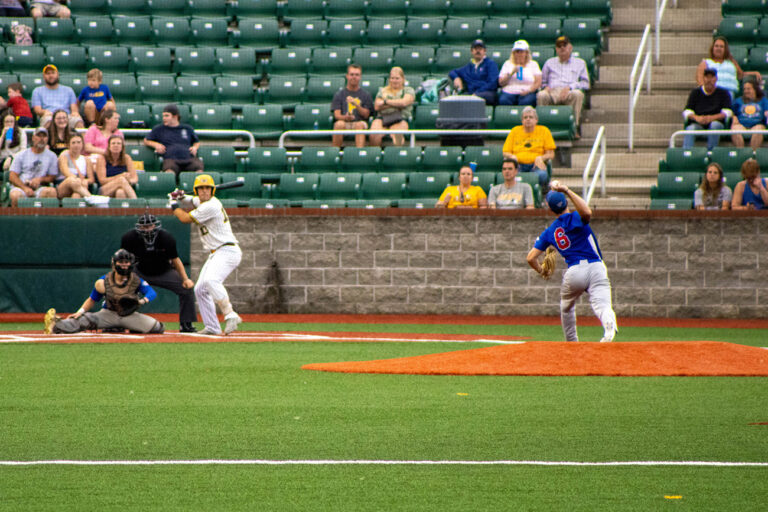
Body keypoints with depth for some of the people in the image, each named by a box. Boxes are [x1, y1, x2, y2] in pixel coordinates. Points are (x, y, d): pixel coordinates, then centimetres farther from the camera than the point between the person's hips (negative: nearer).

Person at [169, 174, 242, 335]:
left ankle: (230, 315, -35)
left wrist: (174, 207, 7)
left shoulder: (211, 206, -17)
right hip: (216, 254, 11)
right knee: (200, 289, 9)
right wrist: (180, 197, 6)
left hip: (227, 251, -11)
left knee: (211, 280, -33)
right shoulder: (200, 201, 12)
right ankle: (212, 327, 11)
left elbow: (186, 219, -12)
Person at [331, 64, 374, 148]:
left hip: (359, 122, 0)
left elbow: (366, 115, 4)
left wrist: (356, 104, -13)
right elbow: (336, 115, 3)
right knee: (339, 124, -34)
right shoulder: (339, 94, 14)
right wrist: (345, 117, -20)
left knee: (360, 124, -35)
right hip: (345, 123, 0)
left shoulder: (366, 94, 14)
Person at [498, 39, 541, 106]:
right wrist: (511, 73, -6)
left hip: (527, 93, -1)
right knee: (503, 101, -34)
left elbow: (538, 83, 5)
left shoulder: (533, 64, 16)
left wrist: (528, 90, -13)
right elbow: (501, 83, 9)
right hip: (509, 92, 1)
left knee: (526, 102, -36)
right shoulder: (507, 64, 19)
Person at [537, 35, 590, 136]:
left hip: (569, 93, -1)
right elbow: (542, 82, 25)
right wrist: (546, 87, -1)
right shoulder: (550, 62, 31)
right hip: (553, 91, 1)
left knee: (578, 94, -38)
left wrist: (570, 87, -6)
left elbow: (585, 84, 12)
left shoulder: (580, 63, 25)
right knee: (541, 95, -36)